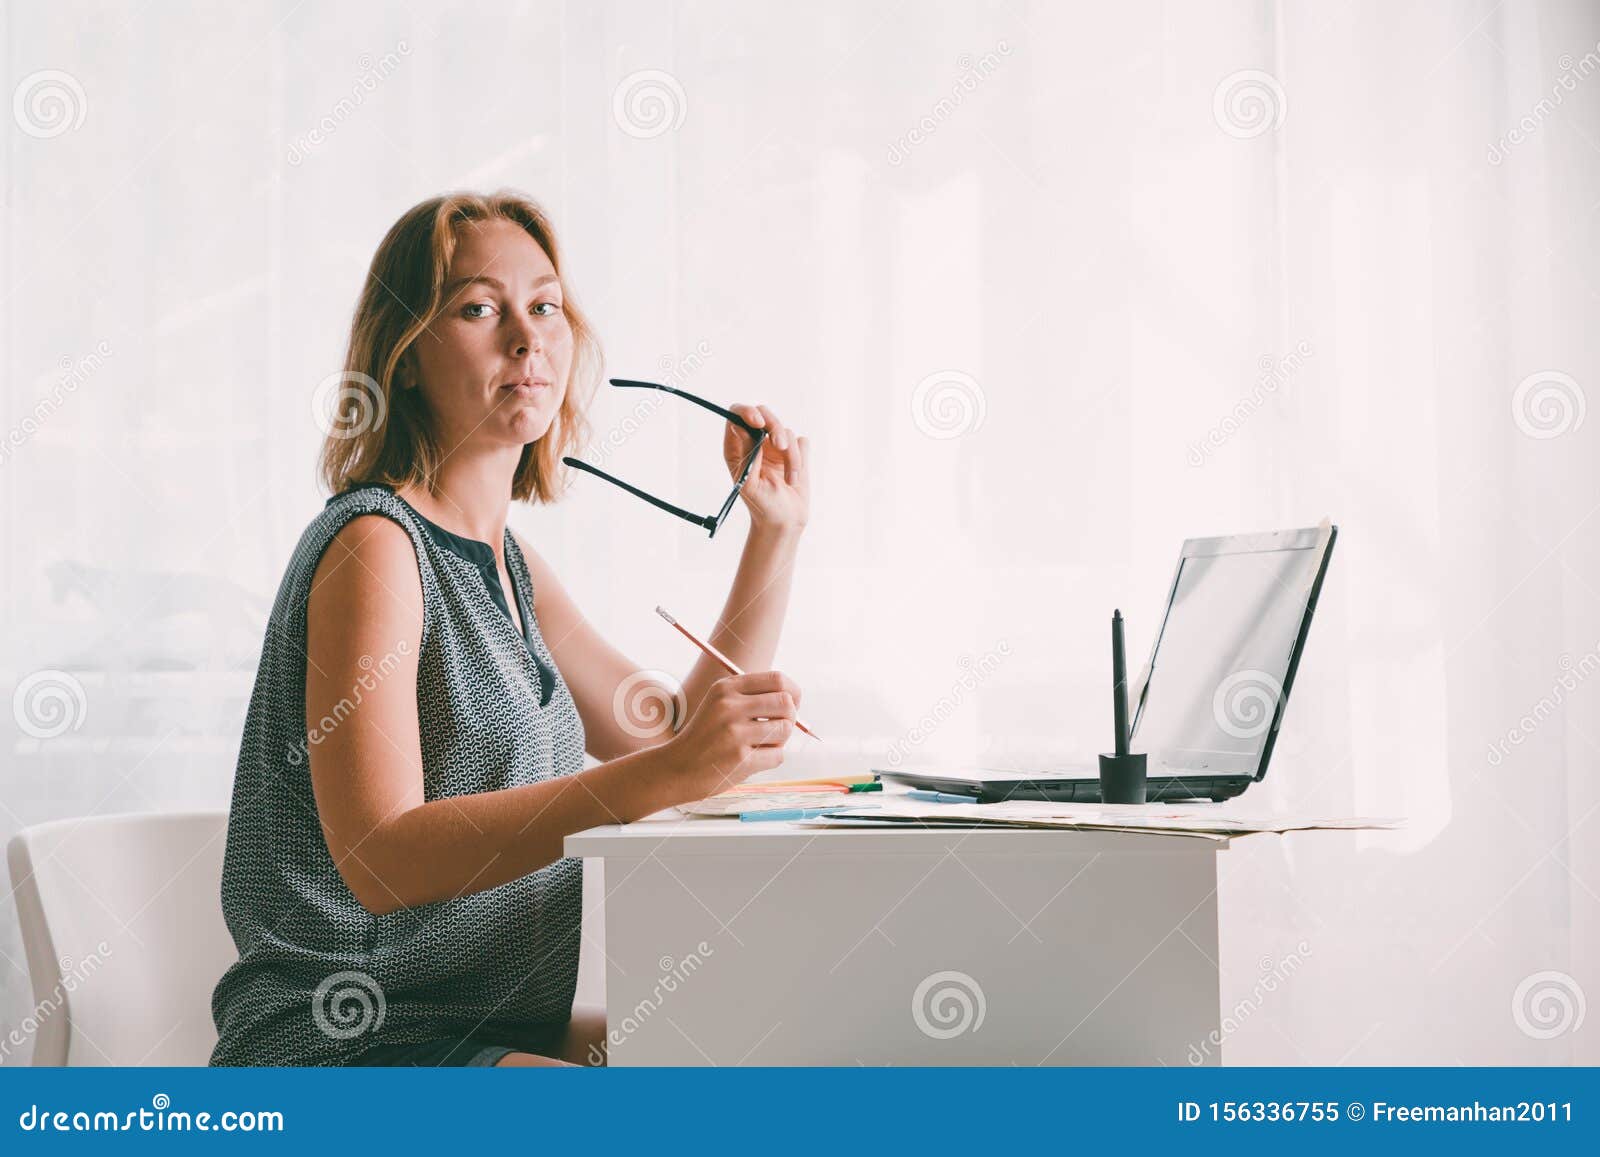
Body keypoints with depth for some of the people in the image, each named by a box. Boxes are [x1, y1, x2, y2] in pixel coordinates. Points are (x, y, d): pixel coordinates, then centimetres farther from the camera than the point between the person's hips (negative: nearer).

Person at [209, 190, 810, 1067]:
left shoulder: (505, 560, 14)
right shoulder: (373, 544, -13)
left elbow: (675, 732, 19)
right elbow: (377, 859, -24)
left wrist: (777, 530, 13)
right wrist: (659, 778, -33)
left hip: (497, 1025, 9)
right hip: (341, 1040, -9)